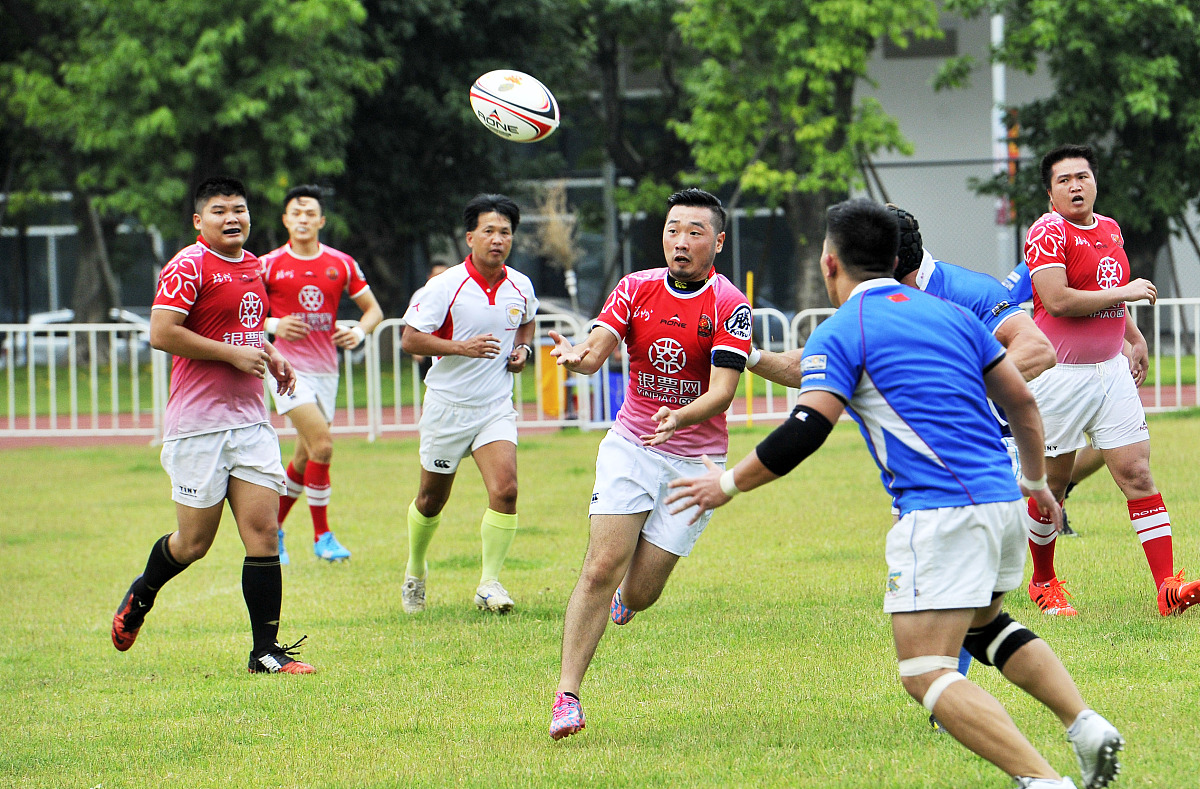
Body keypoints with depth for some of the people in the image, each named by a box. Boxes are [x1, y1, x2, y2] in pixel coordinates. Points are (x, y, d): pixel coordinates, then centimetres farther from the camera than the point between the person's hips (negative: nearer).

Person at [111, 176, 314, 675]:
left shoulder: (255, 267, 15)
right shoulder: (188, 266, -10)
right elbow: (161, 333, -19)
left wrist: (269, 356, 13)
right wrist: (234, 353, -17)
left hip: (251, 421, 6)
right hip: (198, 423, -6)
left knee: (262, 531, -4)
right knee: (194, 543, 1)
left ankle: (266, 651, -1)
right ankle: (141, 595, 32)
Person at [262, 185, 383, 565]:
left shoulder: (341, 264, 4)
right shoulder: (268, 266, -4)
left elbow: (374, 309, 10)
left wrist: (359, 332, -11)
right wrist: (274, 325, -16)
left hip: (326, 369, 4)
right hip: (290, 368, -4)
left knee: (306, 456, 10)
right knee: (322, 444, -18)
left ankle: (273, 526, 29)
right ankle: (322, 536, -8)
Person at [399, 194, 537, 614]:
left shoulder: (520, 287, 1)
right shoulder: (446, 286, -14)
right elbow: (410, 339, -14)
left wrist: (523, 348, 3)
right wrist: (463, 347, -25)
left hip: (496, 406, 3)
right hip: (447, 405, -3)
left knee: (505, 490, -17)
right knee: (432, 499, 11)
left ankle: (490, 583, -9)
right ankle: (415, 571, 36)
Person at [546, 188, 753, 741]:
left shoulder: (729, 306, -11)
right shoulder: (636, 288, -1)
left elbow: (722, 391, -19)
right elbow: (596, 351, -14)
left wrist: (678, 418, -39)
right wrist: (578, 357, -39)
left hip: (694, 460, -2)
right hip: (630, 445, 2)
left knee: (640, 593, -2)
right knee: (601, 569, -15)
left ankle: (624, 595, 38)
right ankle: (567, 695, -11)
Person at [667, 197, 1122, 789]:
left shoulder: (838, 334, -1)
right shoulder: (951, 314, 17)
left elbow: (805, 431, -12)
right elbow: (1020, 400, 19)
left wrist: (729, 483, 0)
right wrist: (1036, 481, 33)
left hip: (939, 513, -8)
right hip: (1002, 498, 8)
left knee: (926, 674, -8)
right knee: (982, 623, 32)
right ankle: (1086, 726, 15)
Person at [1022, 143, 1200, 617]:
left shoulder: (1110, 229, 14)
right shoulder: (1048, 232, -10)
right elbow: (1057, 300, -22)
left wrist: (1135, 338, 32)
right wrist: (1124, 292, -14)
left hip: (1111, 370, 6)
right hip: (1060, 377, -6)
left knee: (1137, 474, -5)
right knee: (1051, 484, 4)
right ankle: (1043, 582, 23)